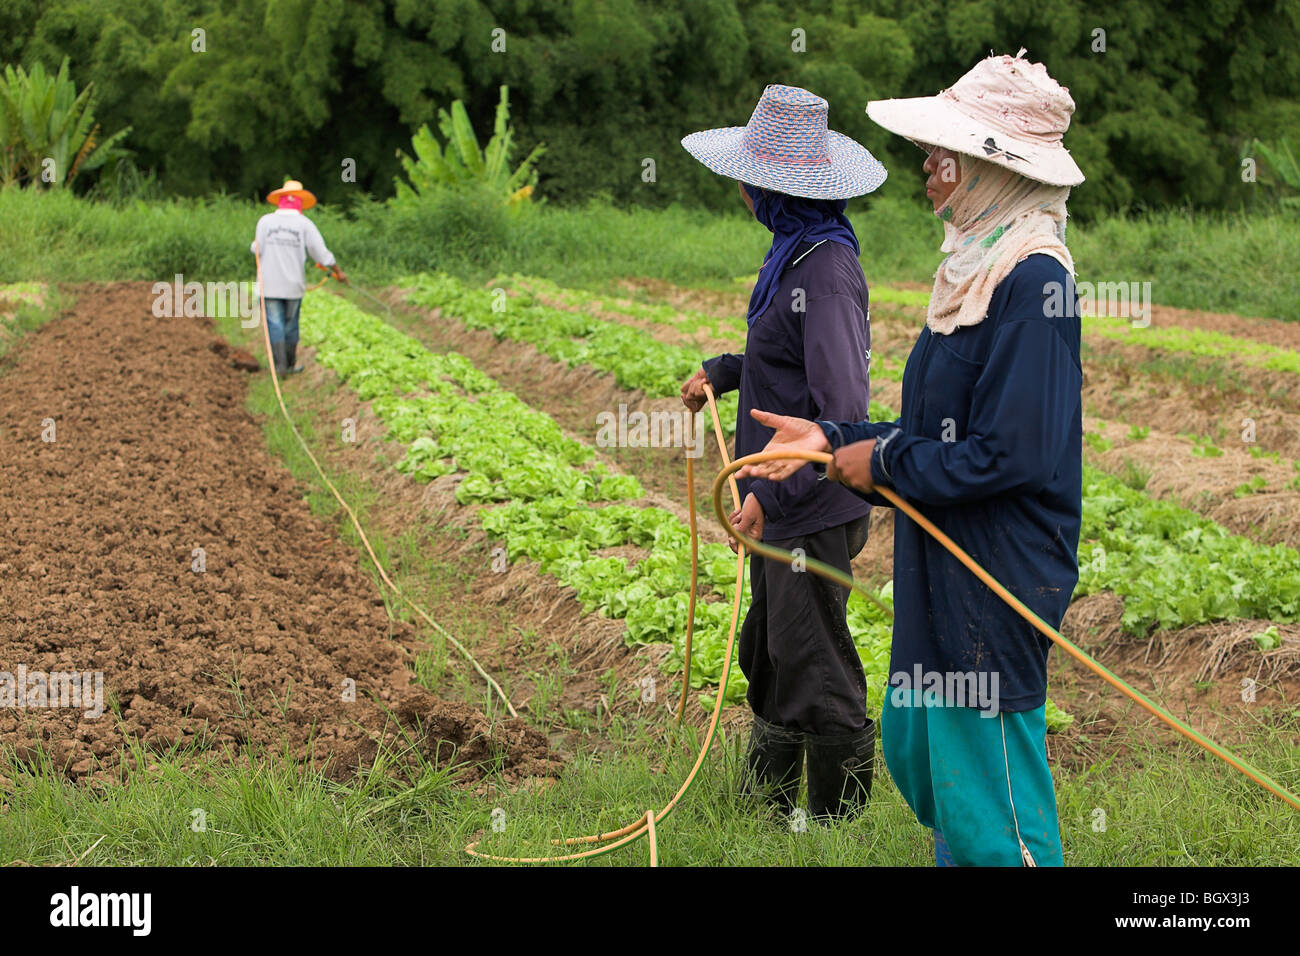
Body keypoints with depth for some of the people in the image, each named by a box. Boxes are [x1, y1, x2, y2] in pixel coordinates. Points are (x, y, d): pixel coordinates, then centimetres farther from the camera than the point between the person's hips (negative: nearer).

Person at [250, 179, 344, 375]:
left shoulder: (265, 221, -3)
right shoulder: (305, 224, -3)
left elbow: (258, 250, -1)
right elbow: (321, 254, -3)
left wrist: (254, 243, 22)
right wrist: (338, 271, 10)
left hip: (270, 284, 0)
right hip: (293, 284, 1)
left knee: (275, 324, 2)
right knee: (291, 324, 13)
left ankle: (280, 364, -6)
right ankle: (290, 364, 20)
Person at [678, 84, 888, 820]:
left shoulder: (825, 269, -22)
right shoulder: (796, 250, 8)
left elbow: (843, 409, -27)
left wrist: (772, 492, -28)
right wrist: (722, 372, 15)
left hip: (813, 512, -10)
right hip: (783, 508, 10)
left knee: (816, 679, 0)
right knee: (769, 664, 21)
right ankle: (767, 810, 36)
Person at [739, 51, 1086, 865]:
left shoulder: (1032, 279, -19)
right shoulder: (978, 266, 11)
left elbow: (1008, 453, -24)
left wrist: (884, 462, -13)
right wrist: (832, 438, 8)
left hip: (997, 580, -10)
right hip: (942, 572, 10)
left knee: (991, 810, 0)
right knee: (913, 747, 21)